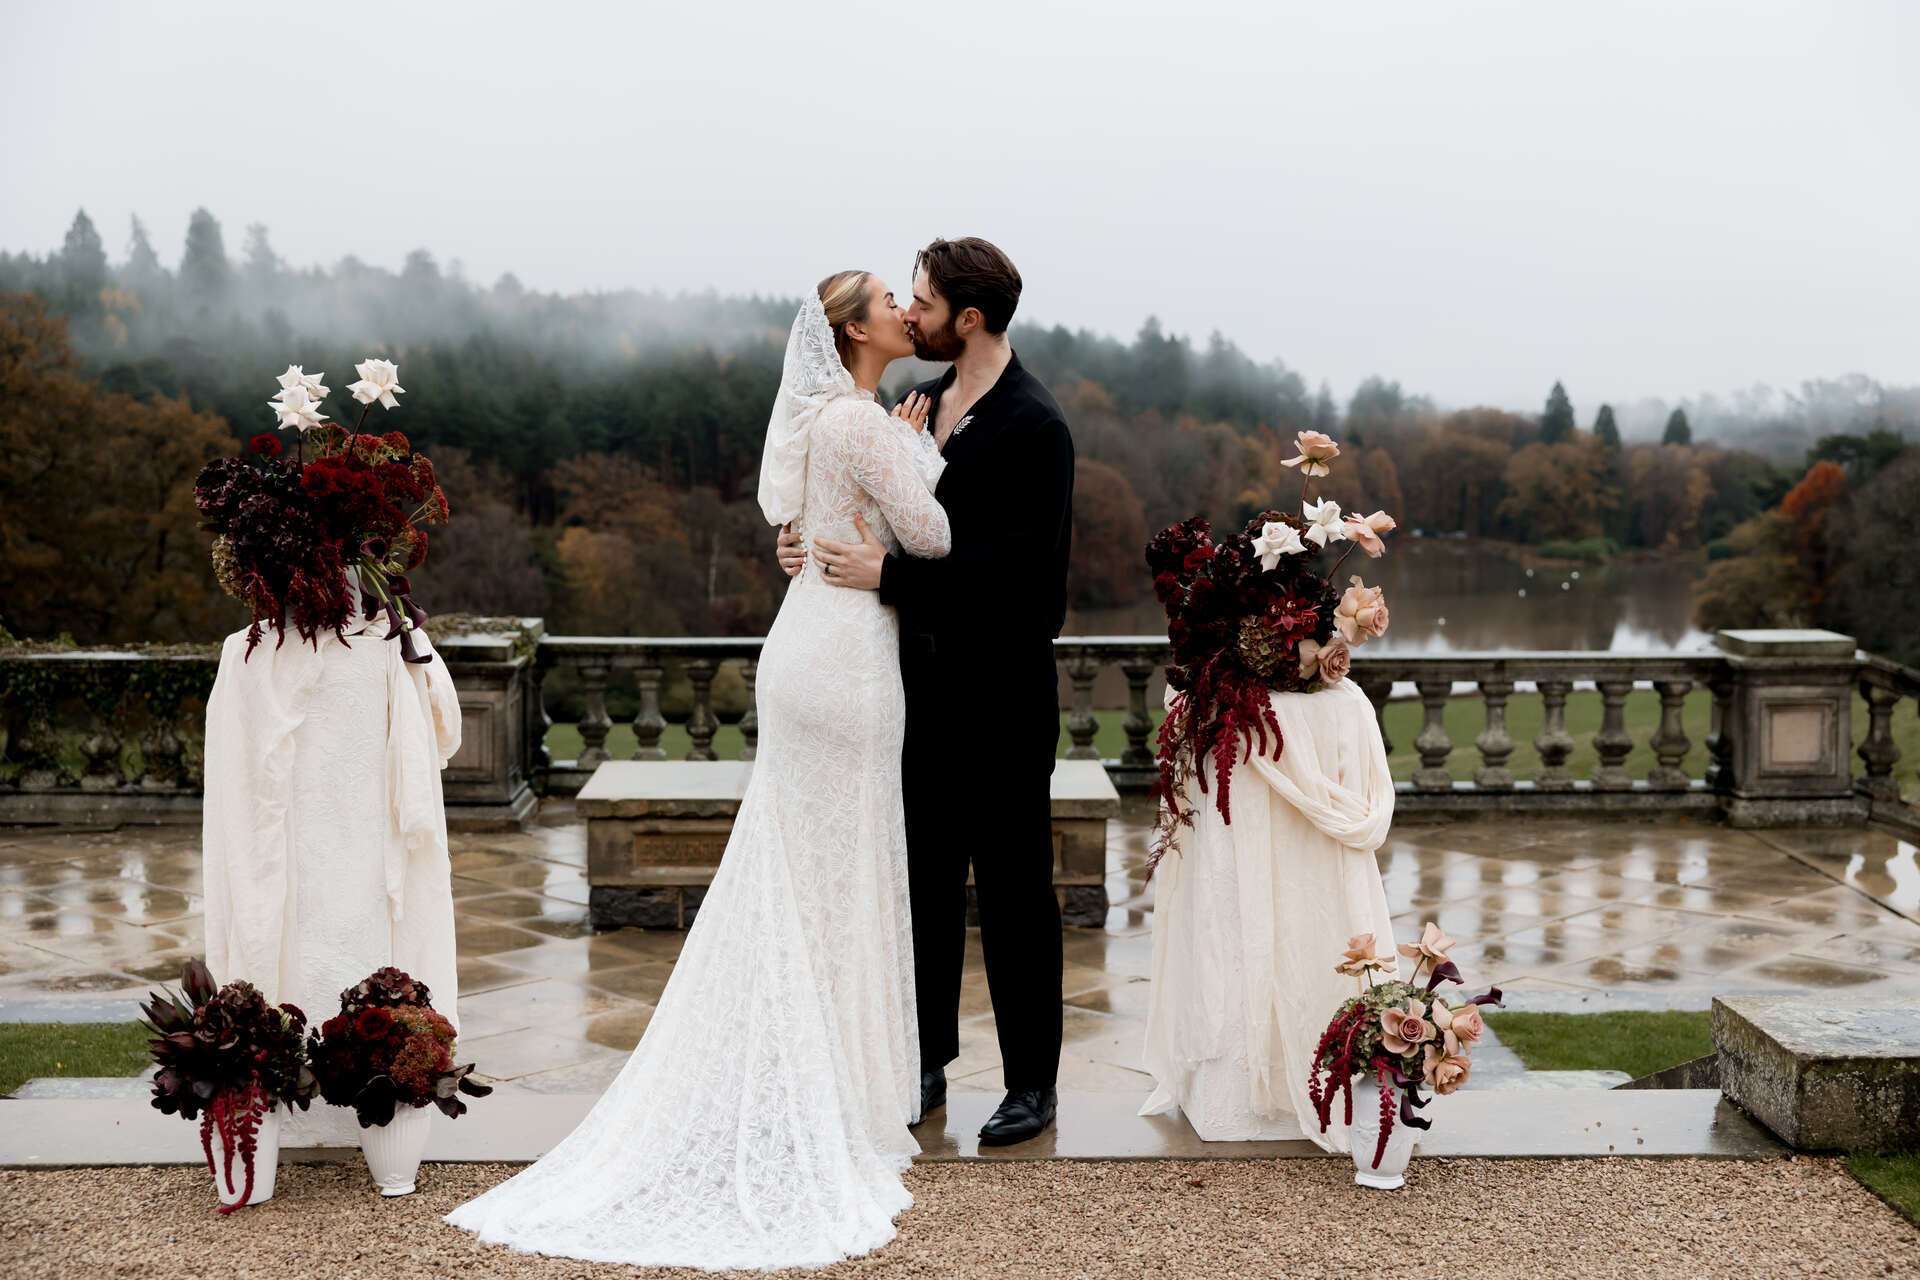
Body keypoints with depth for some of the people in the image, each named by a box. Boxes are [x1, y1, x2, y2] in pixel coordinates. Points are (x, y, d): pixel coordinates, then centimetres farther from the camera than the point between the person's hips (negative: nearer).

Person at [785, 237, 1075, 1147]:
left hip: (1001, 690, -7)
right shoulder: (924, 403, 9)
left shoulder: (1033, 427, -15)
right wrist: (817, 546, -1)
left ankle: (1032, 1082, 14)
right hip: (923, 678, 7)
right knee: (926, 876, 13)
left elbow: (1018, 564, -23)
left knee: (1013, 885, 3)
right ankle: (926, 1064, 25)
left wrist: (889, 575, -24)